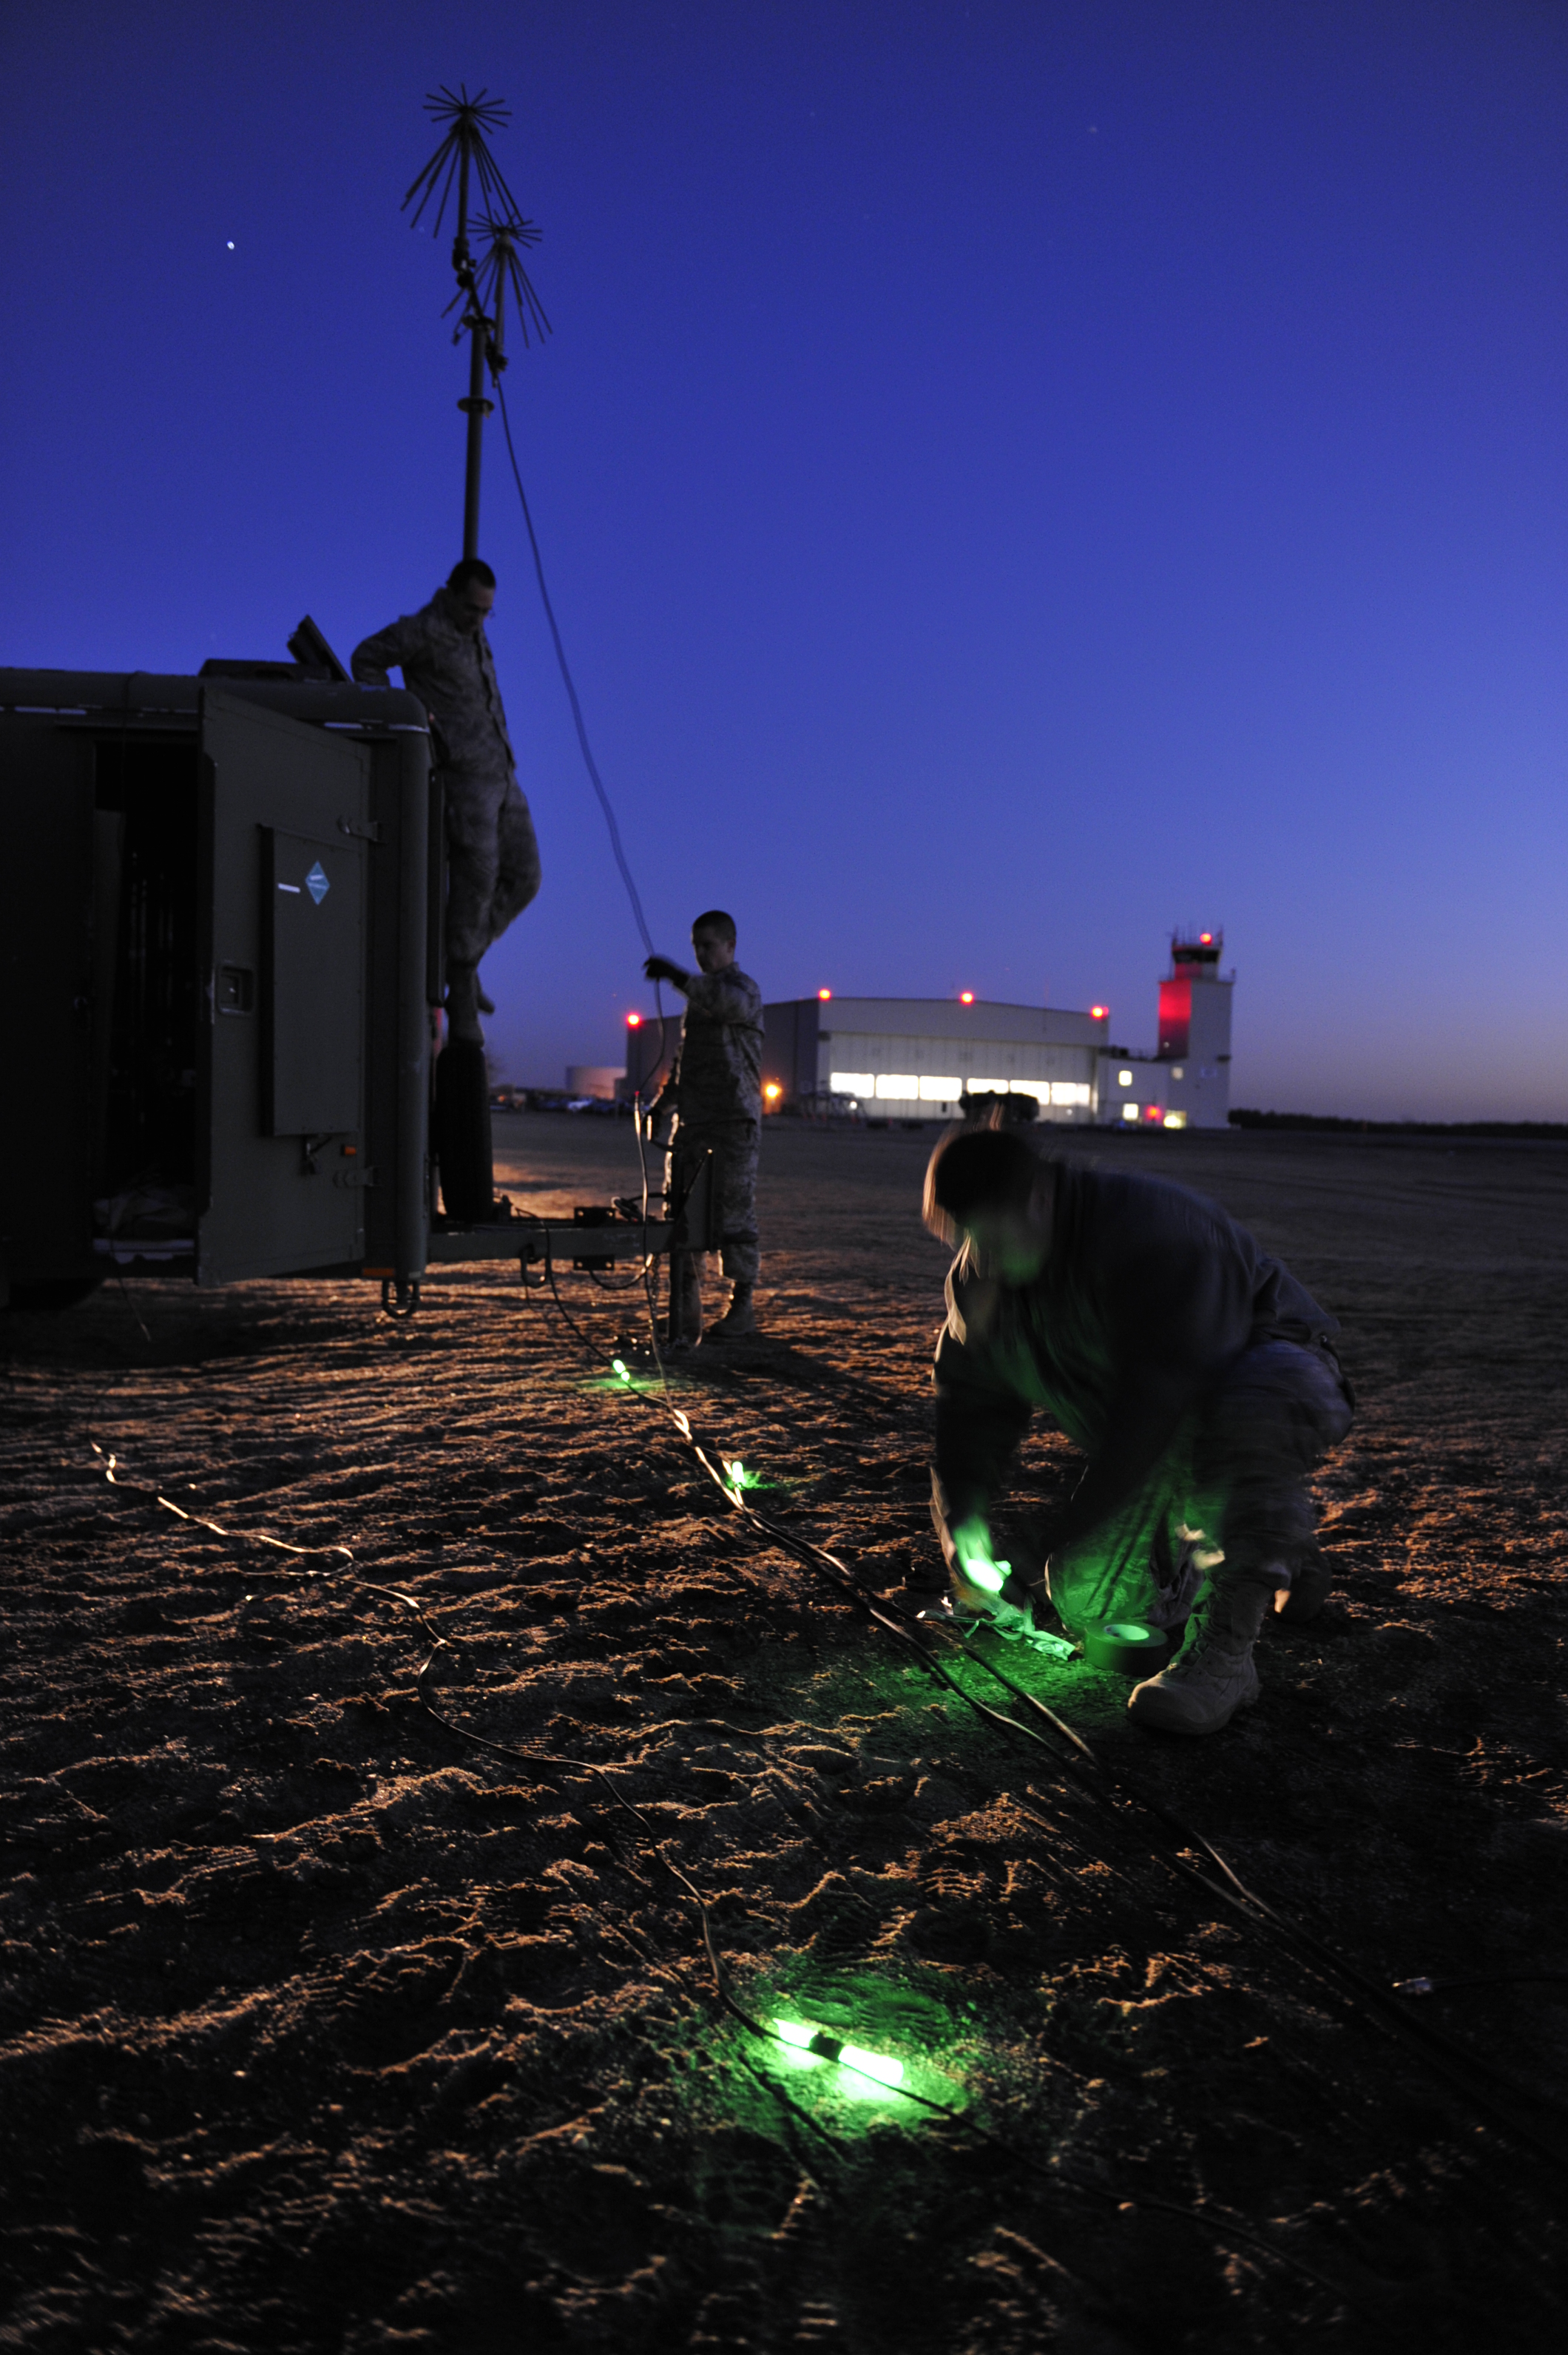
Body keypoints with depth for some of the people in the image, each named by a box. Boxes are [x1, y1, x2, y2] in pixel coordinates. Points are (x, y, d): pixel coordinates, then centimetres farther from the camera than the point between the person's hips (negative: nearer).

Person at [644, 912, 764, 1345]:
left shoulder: (743, 987, -2)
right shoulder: (699, 992, 22)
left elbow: (732, 1003, -30)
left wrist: (680, 977, -42)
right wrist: (663, 1102, 18)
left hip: (734, 1119, -7)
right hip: (692, 1118, 7)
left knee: (733, 1213, -6)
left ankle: (742, 1304, 6)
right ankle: (684, 1318, 5)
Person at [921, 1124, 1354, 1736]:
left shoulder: (1146, 1232, -35)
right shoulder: (980, 1281, -9)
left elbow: (1154, 1408, -40)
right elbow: (972, 1409, -2)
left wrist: (1055, 1540, -38)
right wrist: (963, 1535, -18)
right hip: (1151, 1448, 8)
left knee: (1252, 1404, -44)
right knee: (1088, 1605, 1)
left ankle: (1225, 1651, -30)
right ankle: (1280, 1554, 25)